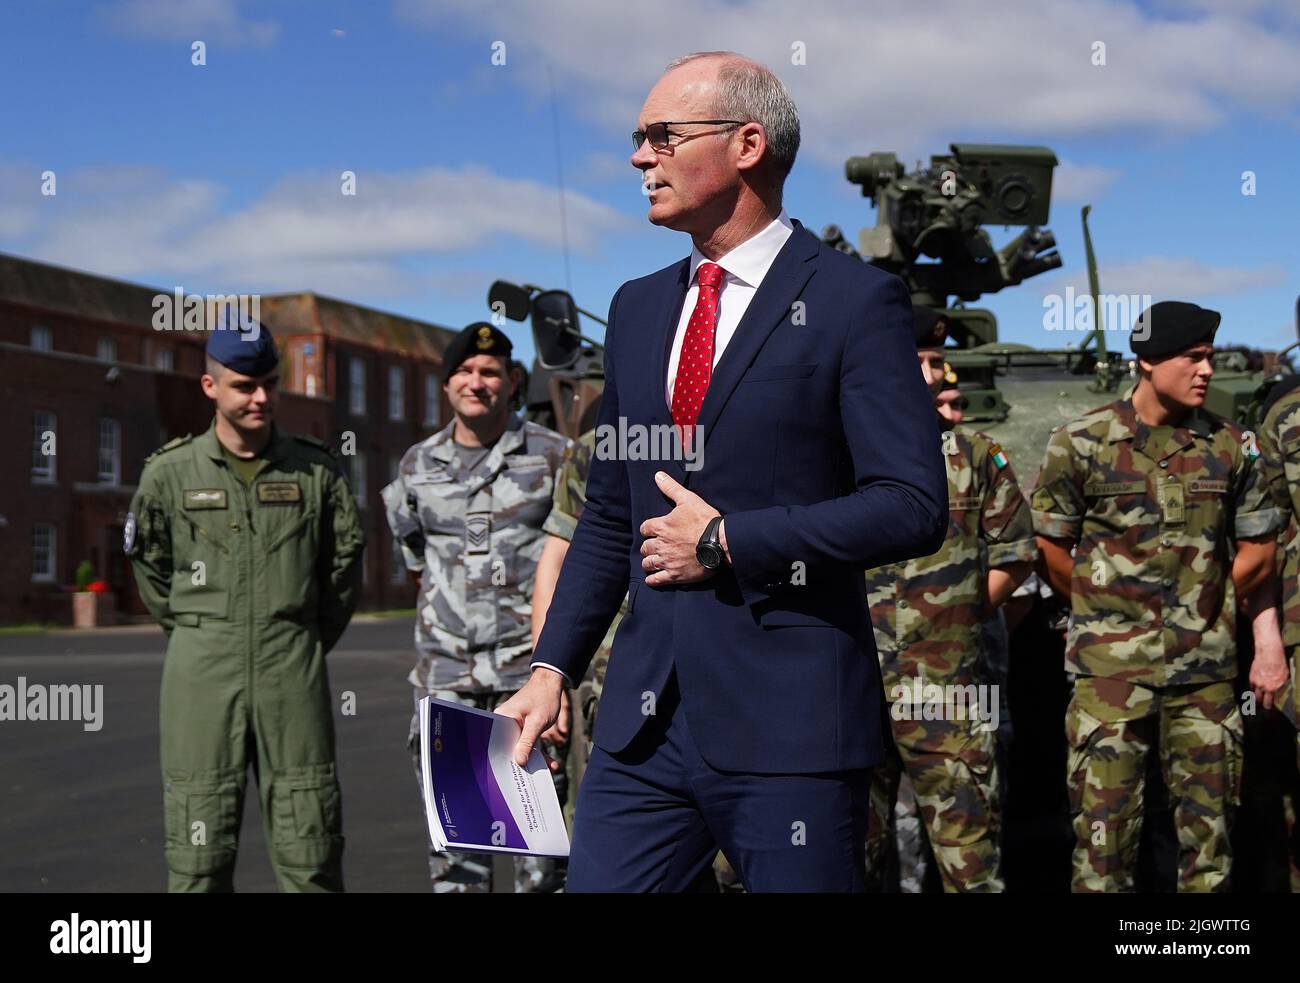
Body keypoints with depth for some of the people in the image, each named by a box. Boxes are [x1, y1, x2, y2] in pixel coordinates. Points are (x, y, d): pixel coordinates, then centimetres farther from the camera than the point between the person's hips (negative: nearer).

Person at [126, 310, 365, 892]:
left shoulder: (315, 469, 2)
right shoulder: (171, 472, 1)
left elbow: (345, 559, 14)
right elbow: (149, 567, 14)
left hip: (293, 674, 1)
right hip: (201, 672, 0)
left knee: (310, 852, 3)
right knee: (200, 856, 2)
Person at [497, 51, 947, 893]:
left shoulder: (854, 301, -6)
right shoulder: (639, 307, 15)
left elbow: (914, 506, -13)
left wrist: (725, 540, -12)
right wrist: (554, 666, 11)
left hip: (788, 719, -5)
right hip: (644, 718, 6)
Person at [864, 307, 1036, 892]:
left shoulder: (977, 457, 7)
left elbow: (1016, 553, 12)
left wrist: (962, 616, 5)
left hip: (952, 690, 0)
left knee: (972, 854, 3)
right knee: (852, 850, 9)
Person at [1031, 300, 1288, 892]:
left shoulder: (1229, 446, 6)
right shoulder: (1082, 443, -3)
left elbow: (1257, 553, 12)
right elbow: (1049, 550, 2)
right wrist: (1107, 610, 3)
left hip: (1206, 673, 3)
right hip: (1111, 669, -3)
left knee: (1208, 829, 9)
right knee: (1105, 828, -2)